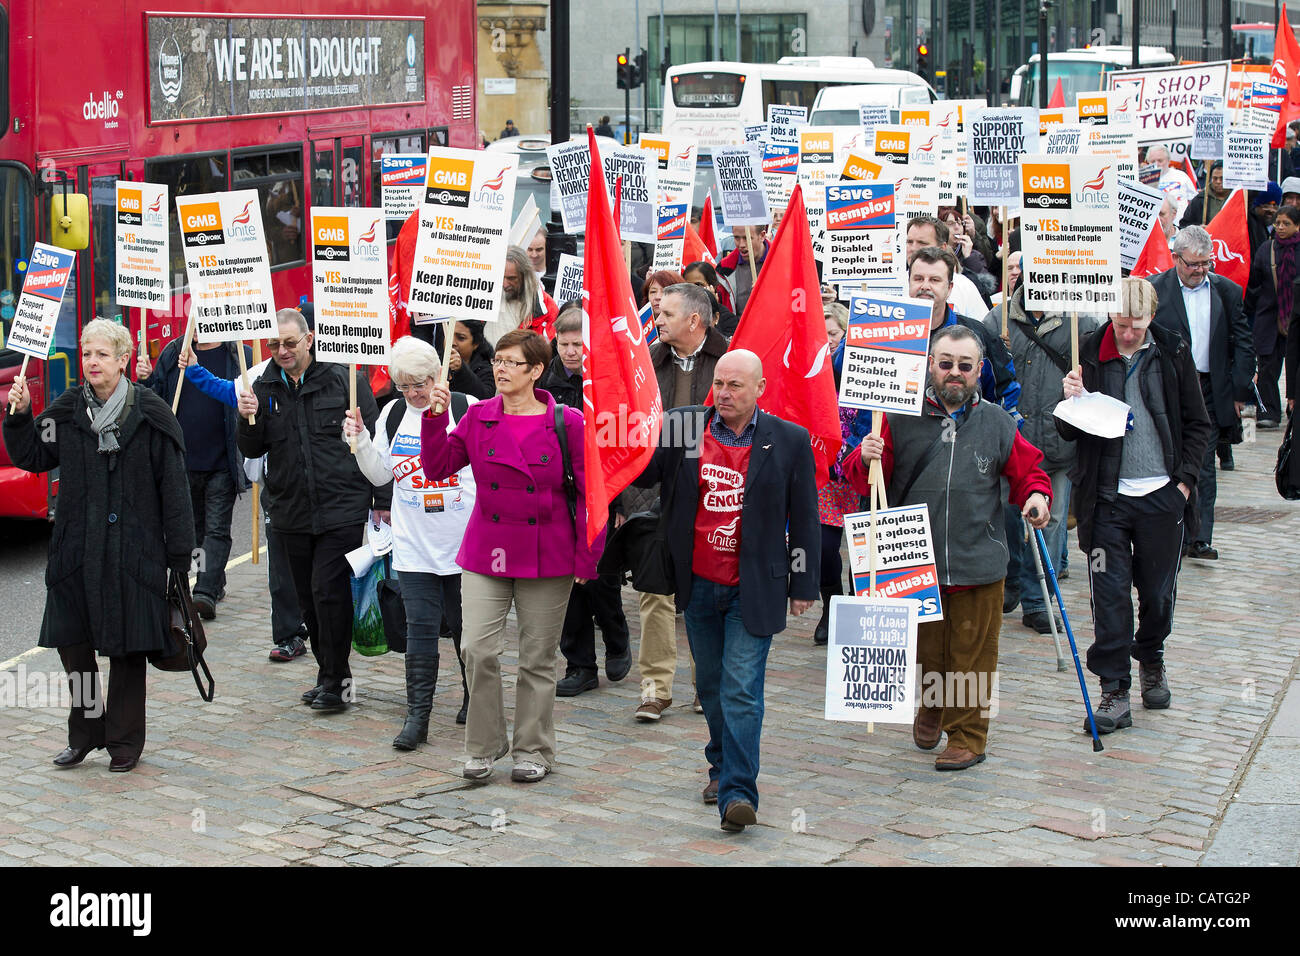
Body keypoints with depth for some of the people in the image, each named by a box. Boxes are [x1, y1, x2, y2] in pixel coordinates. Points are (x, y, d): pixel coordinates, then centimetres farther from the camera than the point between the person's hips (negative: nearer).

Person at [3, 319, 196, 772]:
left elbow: (173, 487, -4)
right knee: (71, 642, 6)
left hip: (133, 549, -3)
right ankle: (85, 733, 23)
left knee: (127, 648, 4)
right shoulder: (67, 411, 4)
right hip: (77, 547, 4)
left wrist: (179, 554, -6)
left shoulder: (151, 414, -6)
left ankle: (124, 740, 17)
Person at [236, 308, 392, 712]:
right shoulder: (264, 387, 8)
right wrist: (249, 419, -10)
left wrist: (382, 500, -3)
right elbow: (252, 451, 11)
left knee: (329, 591, -11)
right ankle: (332, 675, 23)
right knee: (308, 598, 11)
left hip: (342, 508, -5)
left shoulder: (342, 377, -4)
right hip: (292, 512, 5)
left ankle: (334, 680, 0)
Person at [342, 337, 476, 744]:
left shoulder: (467, 408, -6)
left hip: (464, 542, -2)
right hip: (413, 544, 2)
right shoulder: (393, 414, 6)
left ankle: (475, 697, 31)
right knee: (420, 627, -1)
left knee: (465, 623, 11)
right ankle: (417, 714, 2)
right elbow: (380, 475, 12)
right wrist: (360, 441, -2)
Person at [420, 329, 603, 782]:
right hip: (486, 556, 2)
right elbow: (437, 467, 0)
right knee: (477, 650, -7)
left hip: (547, 559, -2)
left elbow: (589, 493, -3)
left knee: (537, 658, 8)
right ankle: (484, 746, 12)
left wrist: (586, 558, -6)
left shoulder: (568, 423, -7)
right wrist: (435, 418, -13)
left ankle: (533, 750, 23)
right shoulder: (478, 418, 2)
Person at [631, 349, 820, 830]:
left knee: (741, 690, -10)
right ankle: (723, 766, 35)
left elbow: (804, 516, 1)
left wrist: (803, 585, 1)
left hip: (753, 587, -3)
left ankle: (738, 791, -9)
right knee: (710, 685, 16)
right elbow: (644, 473, 6)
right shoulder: (684, 427, 1)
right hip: (699, 583, 3)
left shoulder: (790, 439, -3)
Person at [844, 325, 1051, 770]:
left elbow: (1028, 470, 14)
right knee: (926, 653, 15)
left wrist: (1036, 496, -6)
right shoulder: (902, 420, 0)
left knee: (972, 657, 4)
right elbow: (866, 481, 2)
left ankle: (968, 736, 19)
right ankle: (932, 709, 42)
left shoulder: (997, 424, 4)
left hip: (979, 566, 0)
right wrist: (864, 460, -19)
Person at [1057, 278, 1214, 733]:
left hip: (1161, 494, 1)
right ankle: (1114, 691, 2)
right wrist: (1071, 401, -17)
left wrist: (1185, 479, -1)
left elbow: (1198, 424, 8)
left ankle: (1151, 661, 38)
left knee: (1158, 592, 11)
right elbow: (1070, 433, 3)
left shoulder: (1173, 352, 0)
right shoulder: (1090, 352, -1)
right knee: (1110, 593, -4)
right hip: (1107, 495, -1)